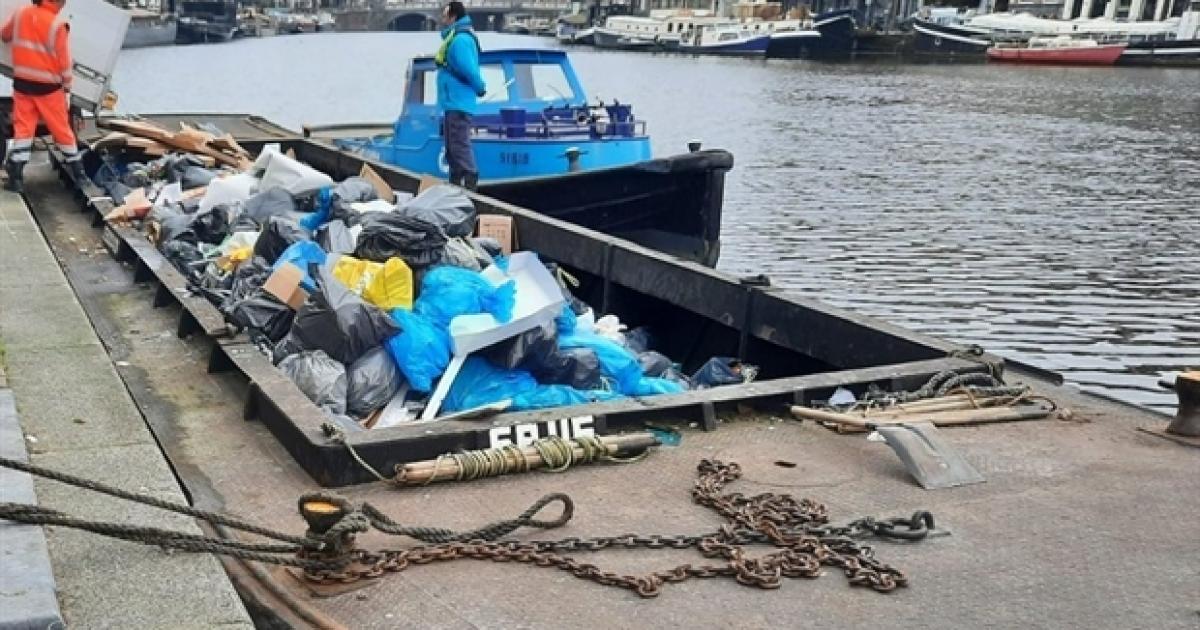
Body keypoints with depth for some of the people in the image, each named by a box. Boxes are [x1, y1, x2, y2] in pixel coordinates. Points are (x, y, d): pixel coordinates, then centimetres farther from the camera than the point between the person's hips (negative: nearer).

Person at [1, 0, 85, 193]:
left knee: (23, 126, 8)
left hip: (22, 82, 4)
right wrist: (67, 83, 3)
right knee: (61, 127, 9)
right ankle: (76, 168, 22)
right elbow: (63, 59, -12)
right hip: (47, 86, -4)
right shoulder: (56, 23, -16)